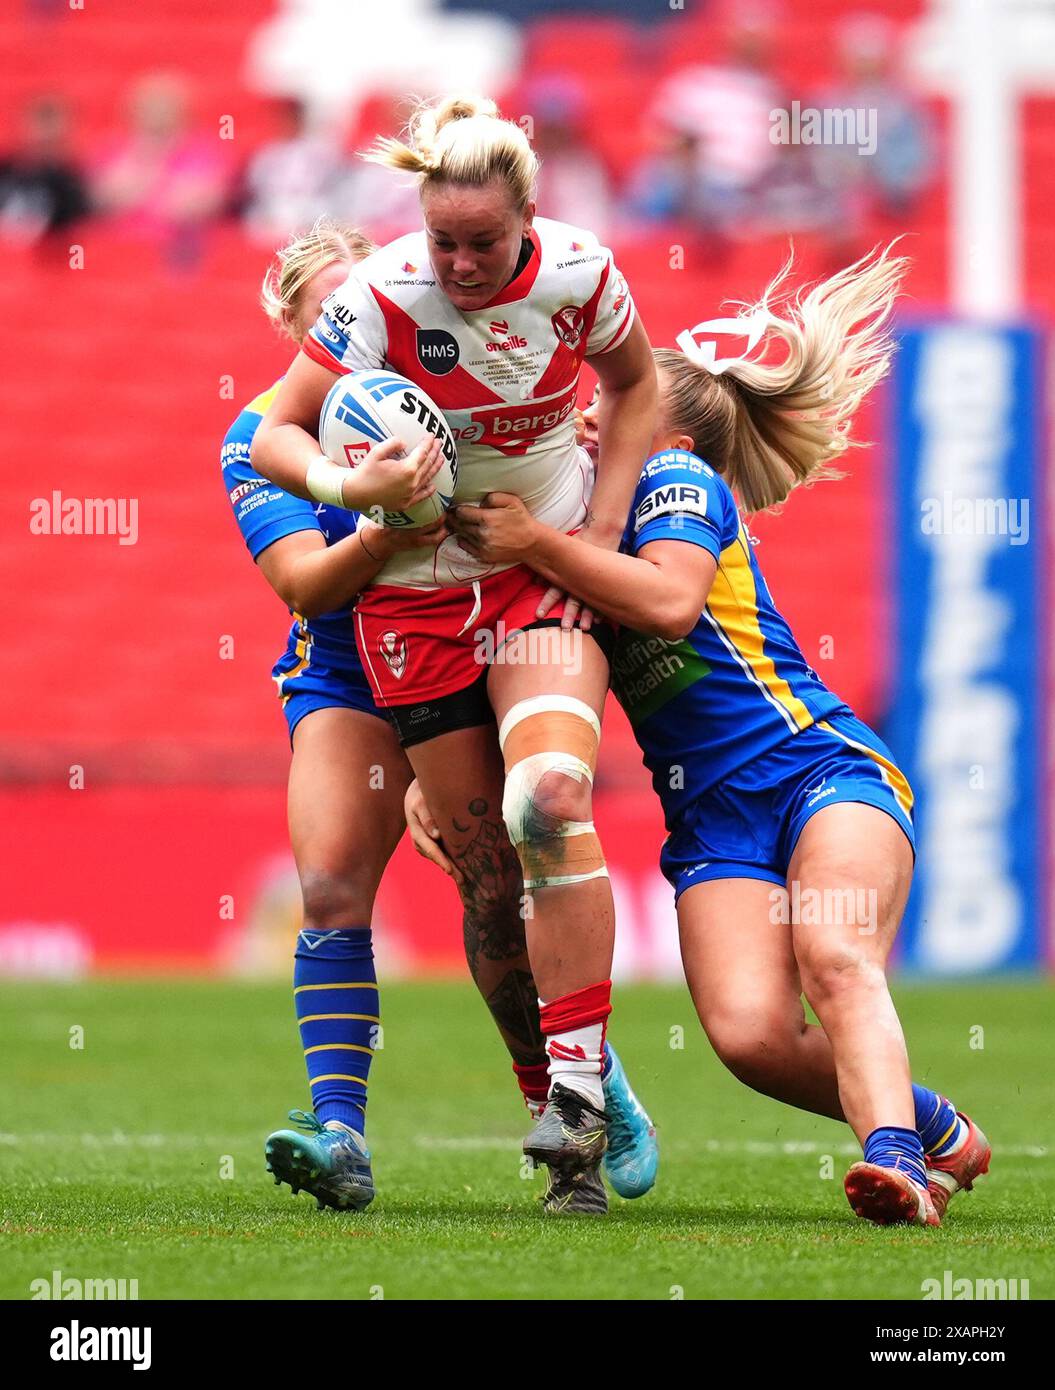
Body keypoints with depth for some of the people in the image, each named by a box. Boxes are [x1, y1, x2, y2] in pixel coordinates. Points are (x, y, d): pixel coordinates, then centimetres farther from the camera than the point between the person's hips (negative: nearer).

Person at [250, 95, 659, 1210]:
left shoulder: (577, 274, -11)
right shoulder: (379, 297, -16)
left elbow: (636, 384, 10)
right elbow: (273, 436, -9)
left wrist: (602, 528, -1)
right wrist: (341, 480, -31)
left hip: (550, 572, 0)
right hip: (416, 590, 0)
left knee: (549, 803, -26)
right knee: (488, 875, 0)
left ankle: (580, 1087, -25)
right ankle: (555, 1100, 14)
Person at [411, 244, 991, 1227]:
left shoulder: (679, 476, 3)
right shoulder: (582, 528, 24)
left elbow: (668, 600, -19)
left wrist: (535, 543, -16)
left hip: (821, 769, -5)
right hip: (710, 823, 5)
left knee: (833, 958, -33)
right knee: (752, 1033, -21)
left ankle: (894, 1159, -47)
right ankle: (935, 1129, -5)